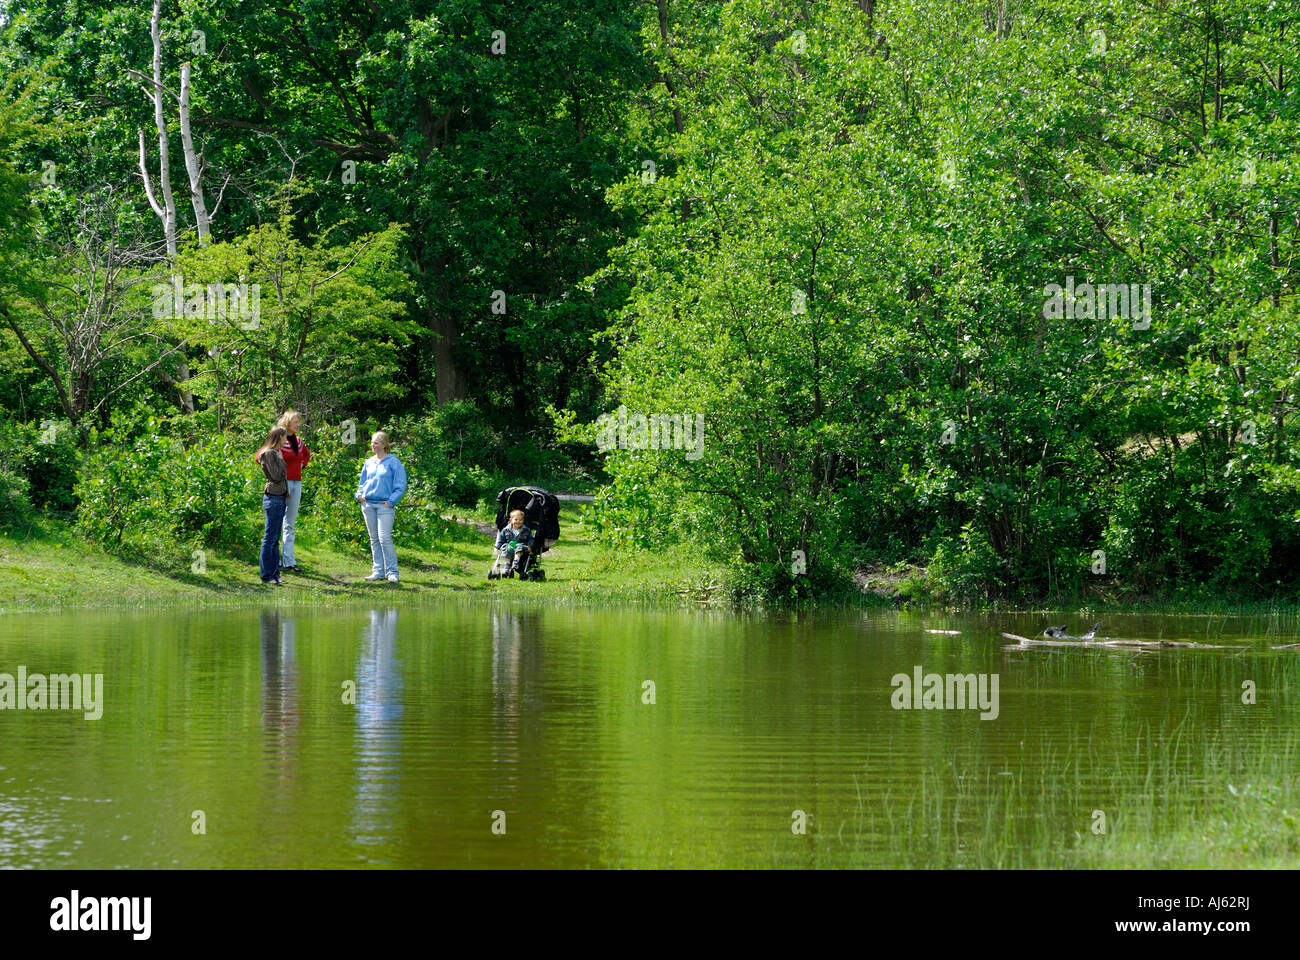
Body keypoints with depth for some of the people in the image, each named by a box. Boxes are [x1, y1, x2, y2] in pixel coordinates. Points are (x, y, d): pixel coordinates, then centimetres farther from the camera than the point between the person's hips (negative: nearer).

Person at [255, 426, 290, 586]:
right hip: (273, 498, -10)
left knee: (275, 539, 12)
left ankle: (275, 573, 16)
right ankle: (267, 575, -4)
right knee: (270, 538, -6)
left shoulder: (275, 453, 16)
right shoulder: (269, 453, -12)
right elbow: (276, 476, -18)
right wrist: (281, 460, -9)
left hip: (279, 498, 10)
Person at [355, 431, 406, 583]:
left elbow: (400, 485, -4)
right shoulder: (368, 463, 13)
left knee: (384, 538, -13)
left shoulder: (393, 462, -3)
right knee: (374, 539, 7)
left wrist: (391, 501, -12)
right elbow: (363, 481, 24)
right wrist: (360, 494, 6)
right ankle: (378, 571, 12)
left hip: (385, 505, -6)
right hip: (368, 505, 6)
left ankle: (392, 572, -8)